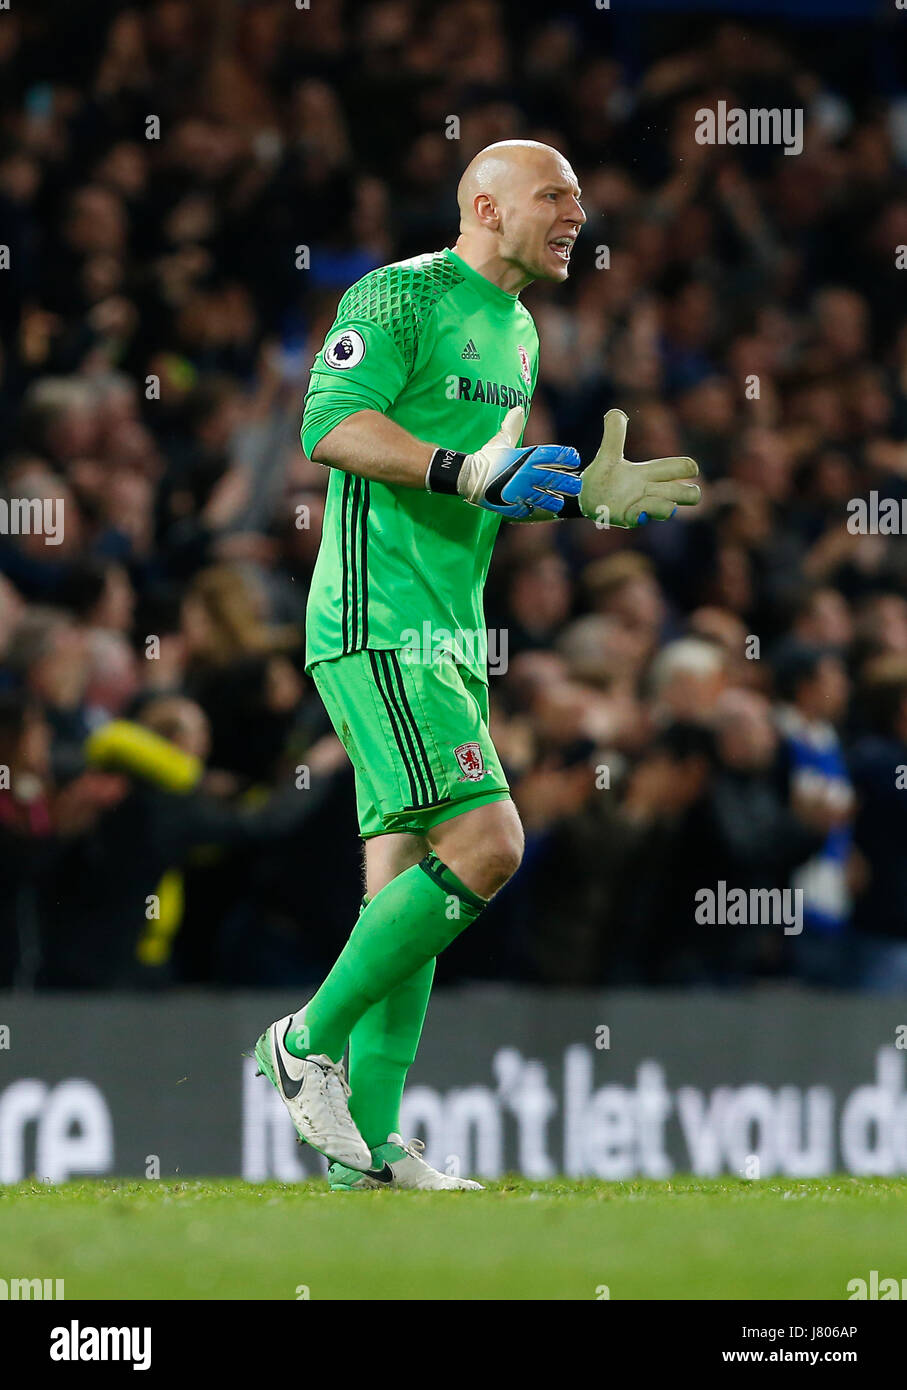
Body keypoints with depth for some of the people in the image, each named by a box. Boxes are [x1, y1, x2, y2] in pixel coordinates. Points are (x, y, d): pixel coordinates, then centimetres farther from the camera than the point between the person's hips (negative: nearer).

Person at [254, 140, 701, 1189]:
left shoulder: (518, 333, 20)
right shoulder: (400, 296, -8)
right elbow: (332, 425, -19)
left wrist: (583, 496, 13)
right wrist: (467, 471, -26)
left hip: (446, 634, 10)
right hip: (378, 625, -10)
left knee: (409, 889, 6)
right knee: (483, 845, -19)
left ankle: (369, 1142, 7)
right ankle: (309, 1042, -7)